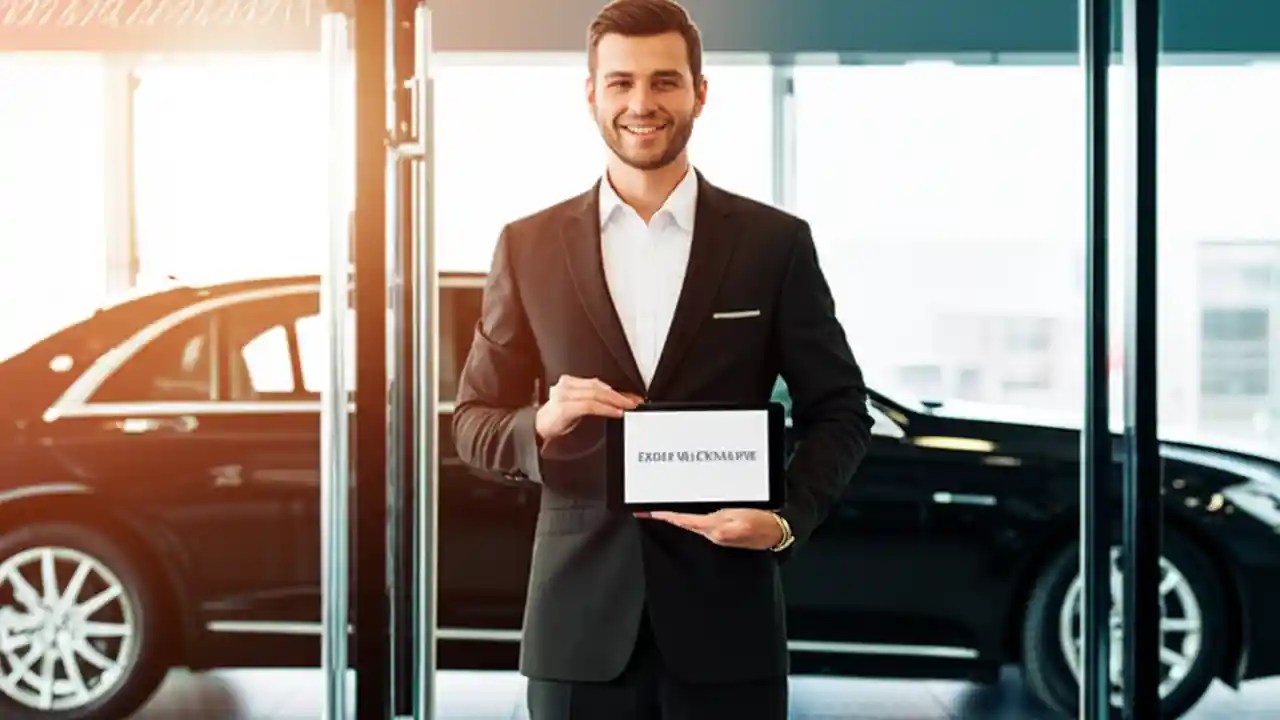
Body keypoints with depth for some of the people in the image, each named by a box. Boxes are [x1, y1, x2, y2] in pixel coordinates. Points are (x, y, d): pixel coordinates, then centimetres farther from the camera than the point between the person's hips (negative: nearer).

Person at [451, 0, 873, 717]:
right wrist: (542, 422, -14)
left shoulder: (775, 242, 2)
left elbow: (840, 410, 7)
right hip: (581, 619, 1)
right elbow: (475, 422, 8)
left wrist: (789, 519, -11)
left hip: (725, 617, -1)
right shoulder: (530, 246, 5)